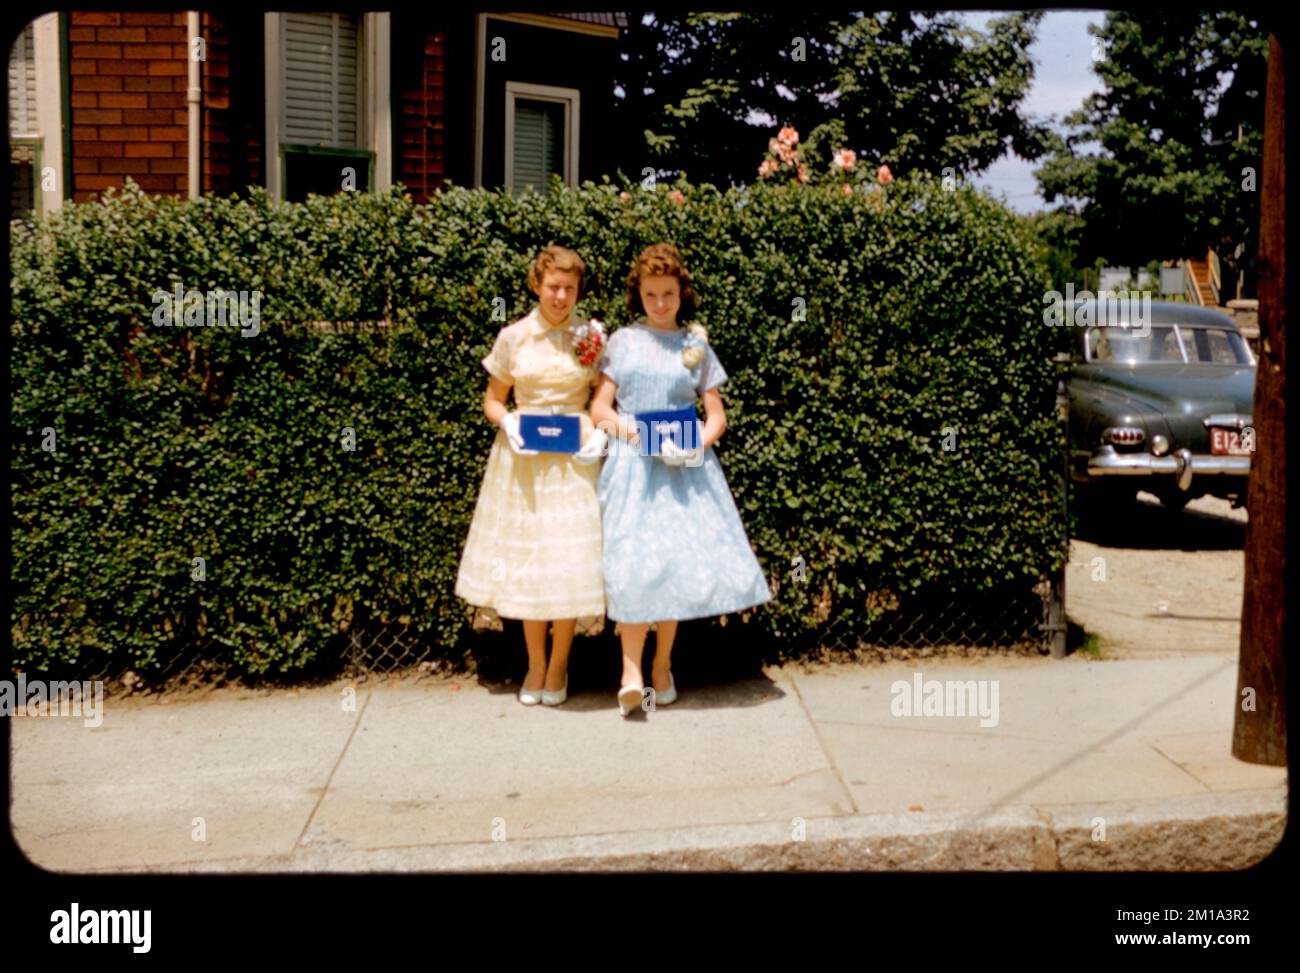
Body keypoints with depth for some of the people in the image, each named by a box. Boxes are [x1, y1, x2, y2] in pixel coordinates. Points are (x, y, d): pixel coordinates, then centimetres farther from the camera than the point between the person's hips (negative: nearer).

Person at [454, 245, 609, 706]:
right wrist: (510, 424, -11)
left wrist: (600, 432, -11)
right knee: (526, 560, 6)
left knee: (569, 562, 0)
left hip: (575, 459, 0)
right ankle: (535, 664, 23)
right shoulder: (513, 336, 0)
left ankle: (559, 664, 18)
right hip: (524, 459, 1)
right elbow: (492, 400, 8)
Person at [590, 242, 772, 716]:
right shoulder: (622, 341, 7)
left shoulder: (697, 345, 11)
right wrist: (641, 436, -14)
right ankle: (631, 669, -8)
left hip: (685, 466, 2)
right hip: (633, 464, -2)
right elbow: (600, 407, 3)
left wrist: (699, 443, -9)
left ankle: (662, 666, 14)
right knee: (634, 561, -11)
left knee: (678, 560, 2)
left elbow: (717, 414, 11)